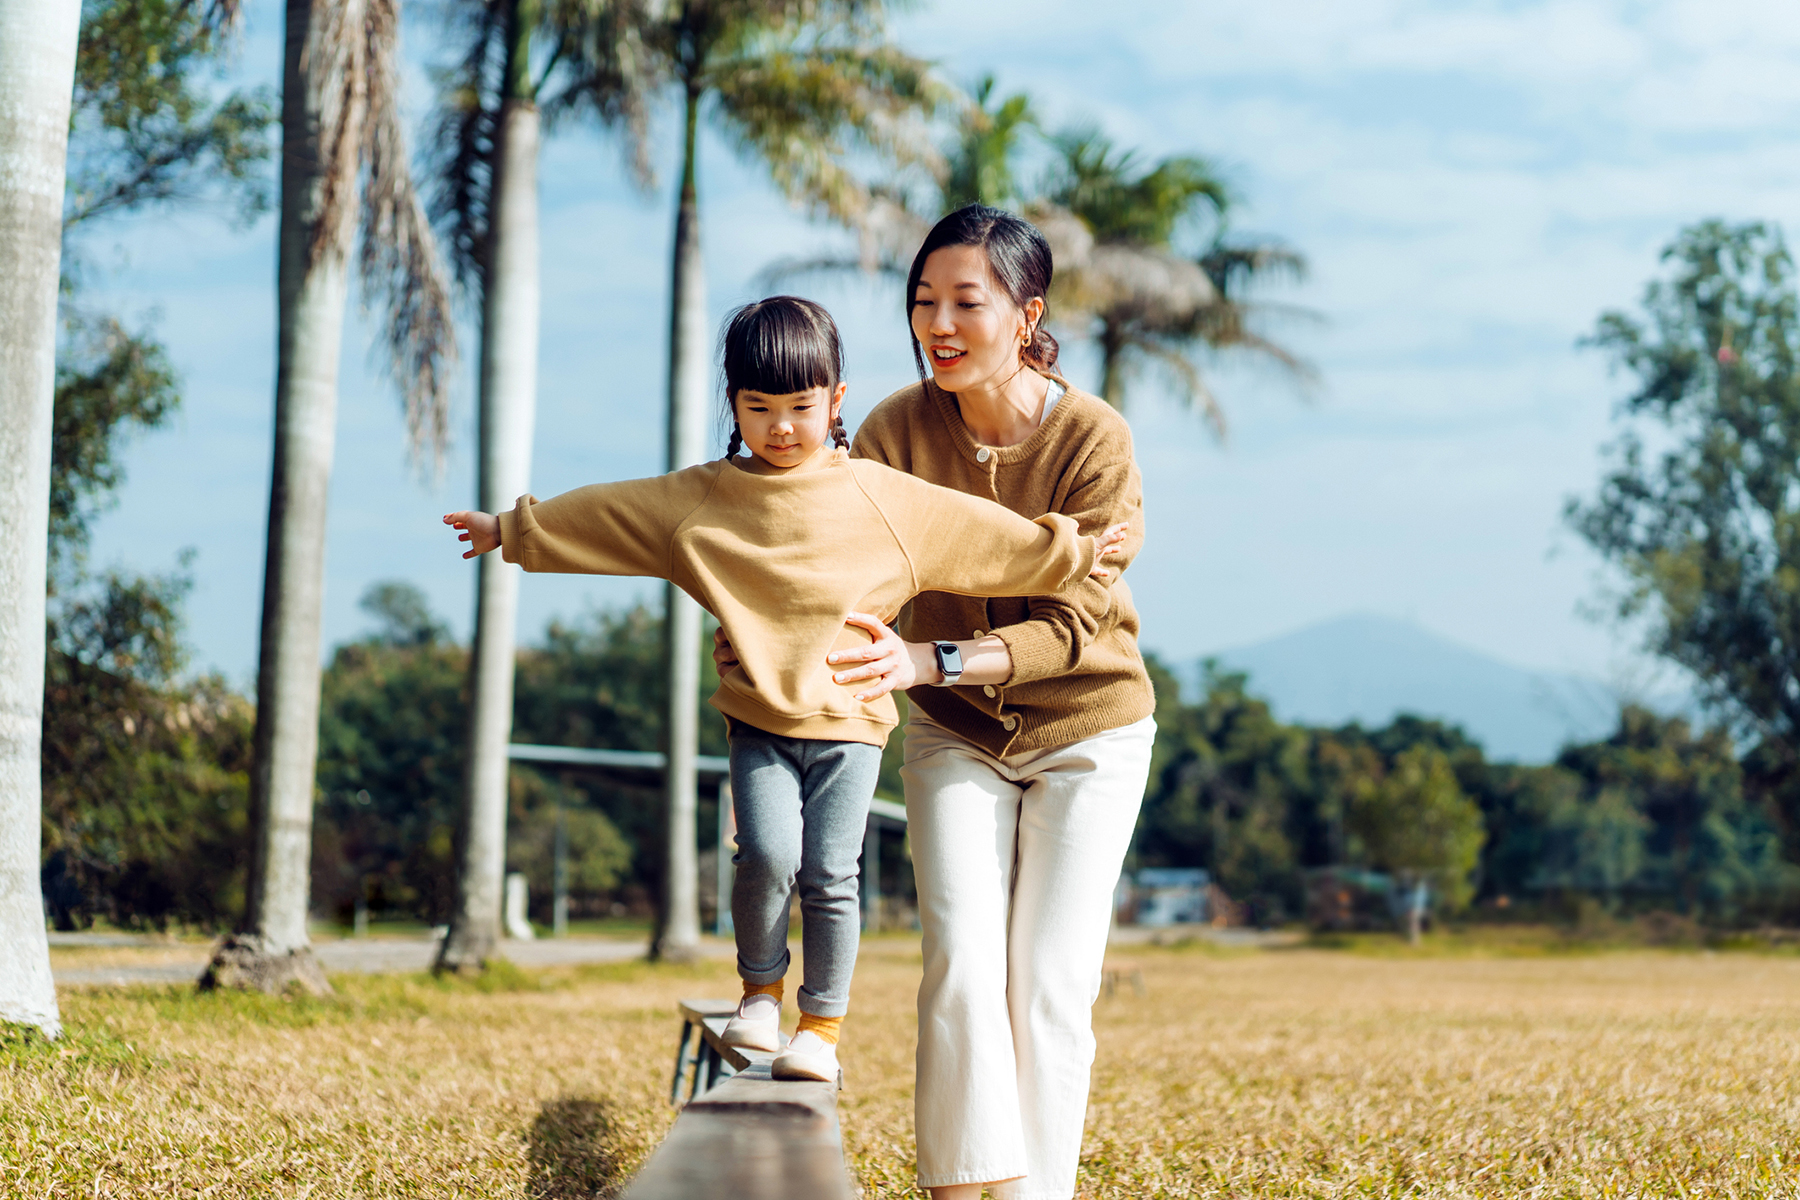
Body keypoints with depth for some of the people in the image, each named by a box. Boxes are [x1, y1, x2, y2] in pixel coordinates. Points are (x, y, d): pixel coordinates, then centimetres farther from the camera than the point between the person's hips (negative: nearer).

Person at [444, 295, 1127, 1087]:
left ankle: (823, 1024, 12)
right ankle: (760, 990, 10)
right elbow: (600, 513, 9)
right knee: (767, 854, -15)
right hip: (758, 721, 0)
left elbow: (979, 529, 5)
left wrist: (1070, 552, 5)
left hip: (850, 720, 0)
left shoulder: (886, 499, 2)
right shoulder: (697, 500, 4)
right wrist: (512, 531, 12)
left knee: (829, 874, -4)